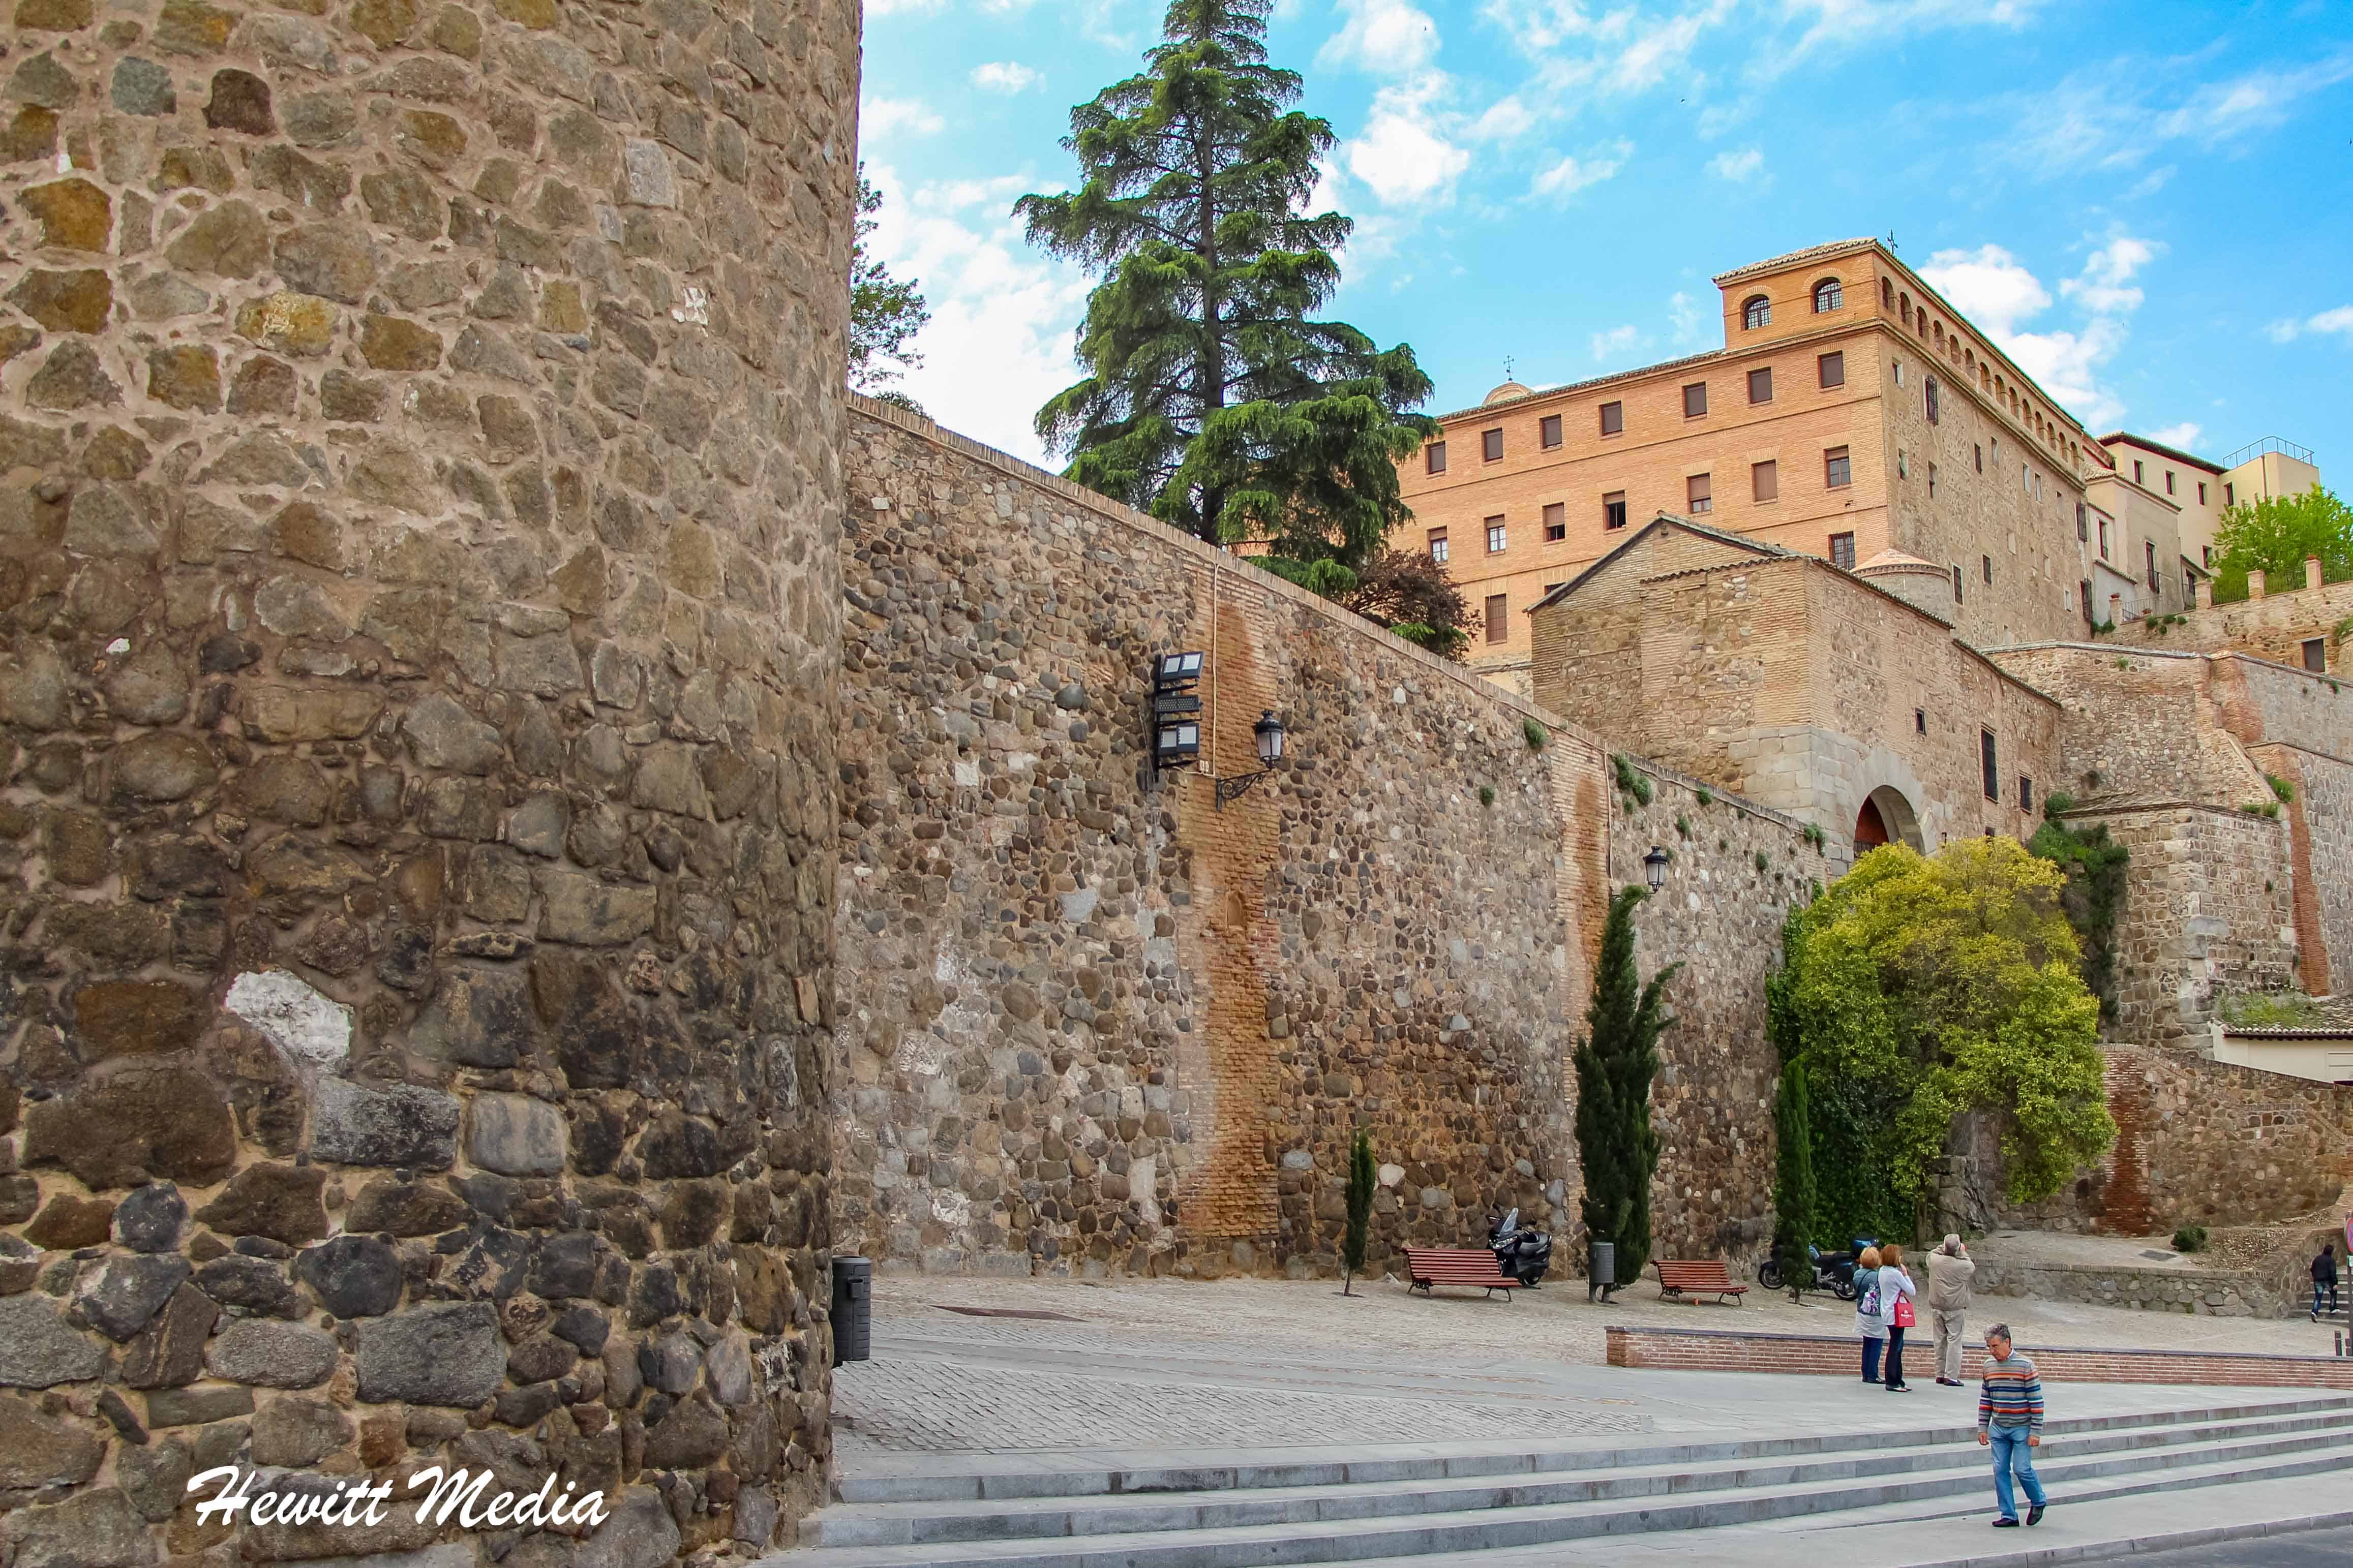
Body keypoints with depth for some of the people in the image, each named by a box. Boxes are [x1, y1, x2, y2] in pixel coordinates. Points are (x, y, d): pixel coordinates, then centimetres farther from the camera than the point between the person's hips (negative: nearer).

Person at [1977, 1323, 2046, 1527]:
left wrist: (2035, 1432, -12)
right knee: (2000, 1470, 1)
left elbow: (2036, 1400, -10)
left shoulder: (2025, 1365, -12)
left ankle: (2038, 1501, 22)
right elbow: (1985, 1399, 13)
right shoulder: (1989, 1365, 4)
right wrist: (1982, 1428, 11)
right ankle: (2009, 1515, 9)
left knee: (2022, 1468, -6)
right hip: (1998, 1428, 5)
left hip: (2022, 1428, -5)